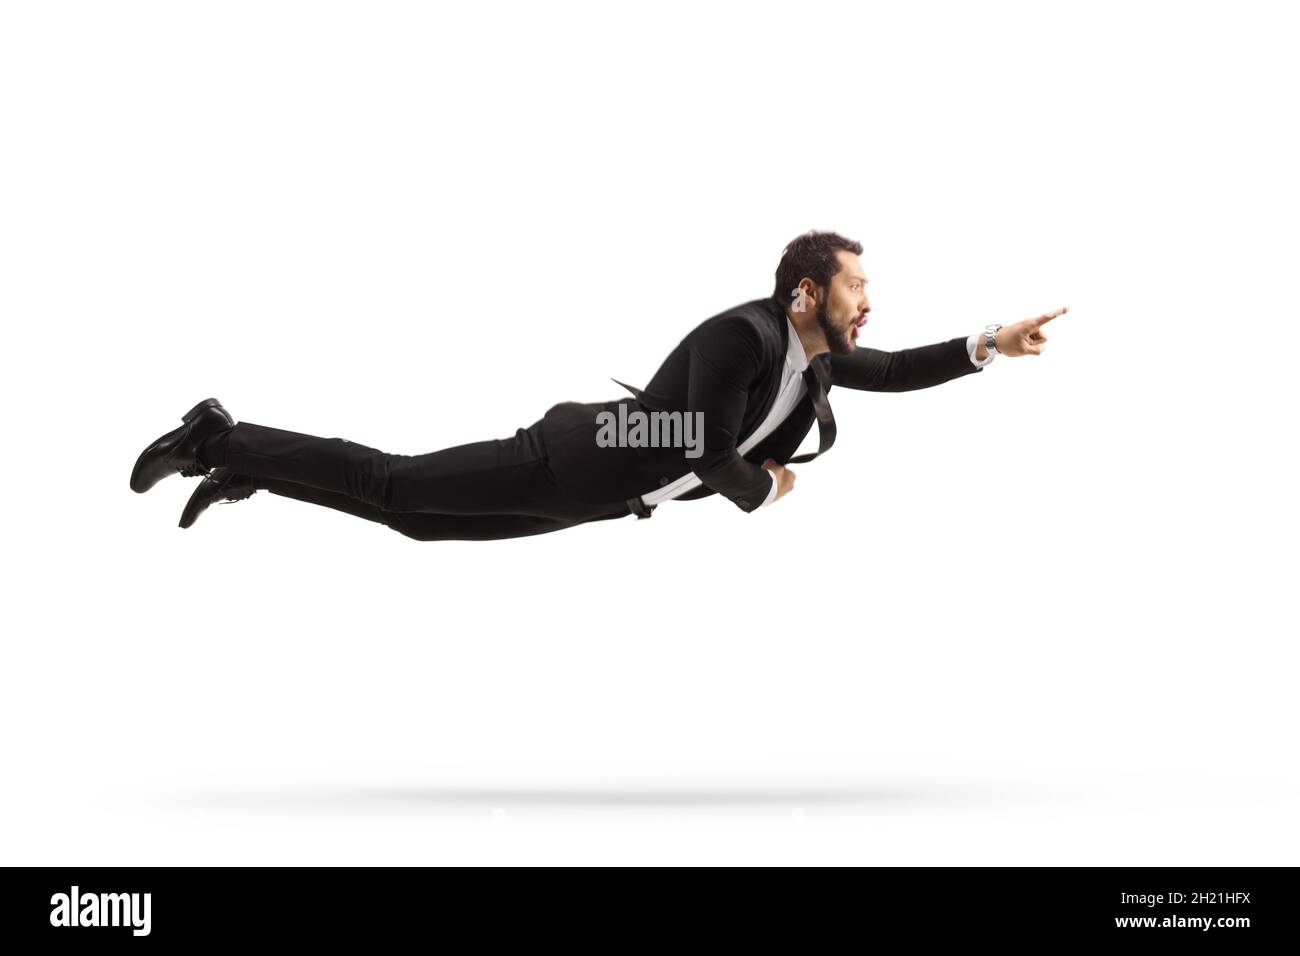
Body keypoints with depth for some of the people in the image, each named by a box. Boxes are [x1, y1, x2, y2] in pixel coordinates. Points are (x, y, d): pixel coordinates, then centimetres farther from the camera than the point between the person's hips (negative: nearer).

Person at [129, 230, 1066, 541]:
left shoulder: (818, 354, 4)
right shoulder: (742, 334, -24)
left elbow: (896, 371, 15)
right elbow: (710, 450, -28)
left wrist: (993, 344, 5)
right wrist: (767, 488, -9)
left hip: (601, 487, 8)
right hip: (575, 464, -8)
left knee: (418, 517, 14)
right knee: (393, 486, -3)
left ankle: (240, 460, 21)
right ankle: (223, 439, 8)